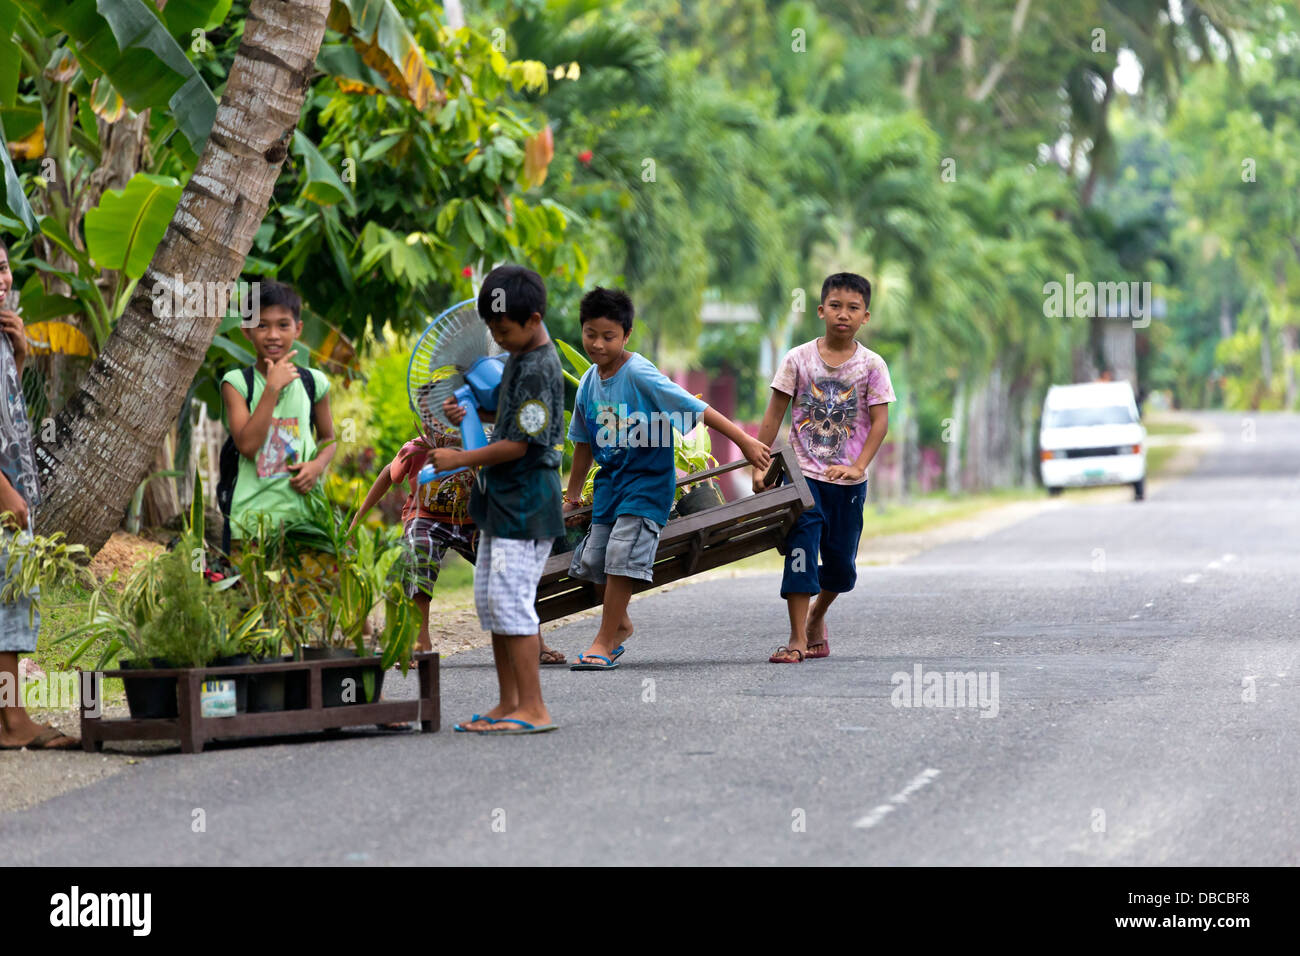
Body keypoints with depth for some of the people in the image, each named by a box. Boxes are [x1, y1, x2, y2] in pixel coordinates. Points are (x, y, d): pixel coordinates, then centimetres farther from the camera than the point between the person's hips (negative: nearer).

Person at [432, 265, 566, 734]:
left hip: (525, 504, -10)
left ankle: (533, 709, -9)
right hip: (502, 501, 10)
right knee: (489, 600, 12)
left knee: (510, 599, -12)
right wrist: (472, 413, 9)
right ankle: (508, 703, 19)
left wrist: (461, 459, -12)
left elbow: (519, 444, -20)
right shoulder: (519, 358, 12)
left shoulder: (539, 370, -19)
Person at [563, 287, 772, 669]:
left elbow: (697, 409, -20)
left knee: (621, 555, -16)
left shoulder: (639, 375, -19)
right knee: (592, 559, 7)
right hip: (611, 477, 7)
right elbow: (584, 441, 17)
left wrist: (745, 442, -22)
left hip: (647, 480, -7)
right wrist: (572, 494, 26)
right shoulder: (590, 382, 2)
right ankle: (620, 624, 31)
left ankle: (605, 640, -7)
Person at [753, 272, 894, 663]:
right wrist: (759, 466, -1)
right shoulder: (798, 359, -2)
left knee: (841, 562, 9)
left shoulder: (872, 365, -2)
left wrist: (858, 467, -16)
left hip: (848, 480, 1)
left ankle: (816, 616, 36)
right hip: (804, 474, -1)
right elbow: (774, 416, 2)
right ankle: (797, 639, -11)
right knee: (801, 551, -12)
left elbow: (879, 421, -4)